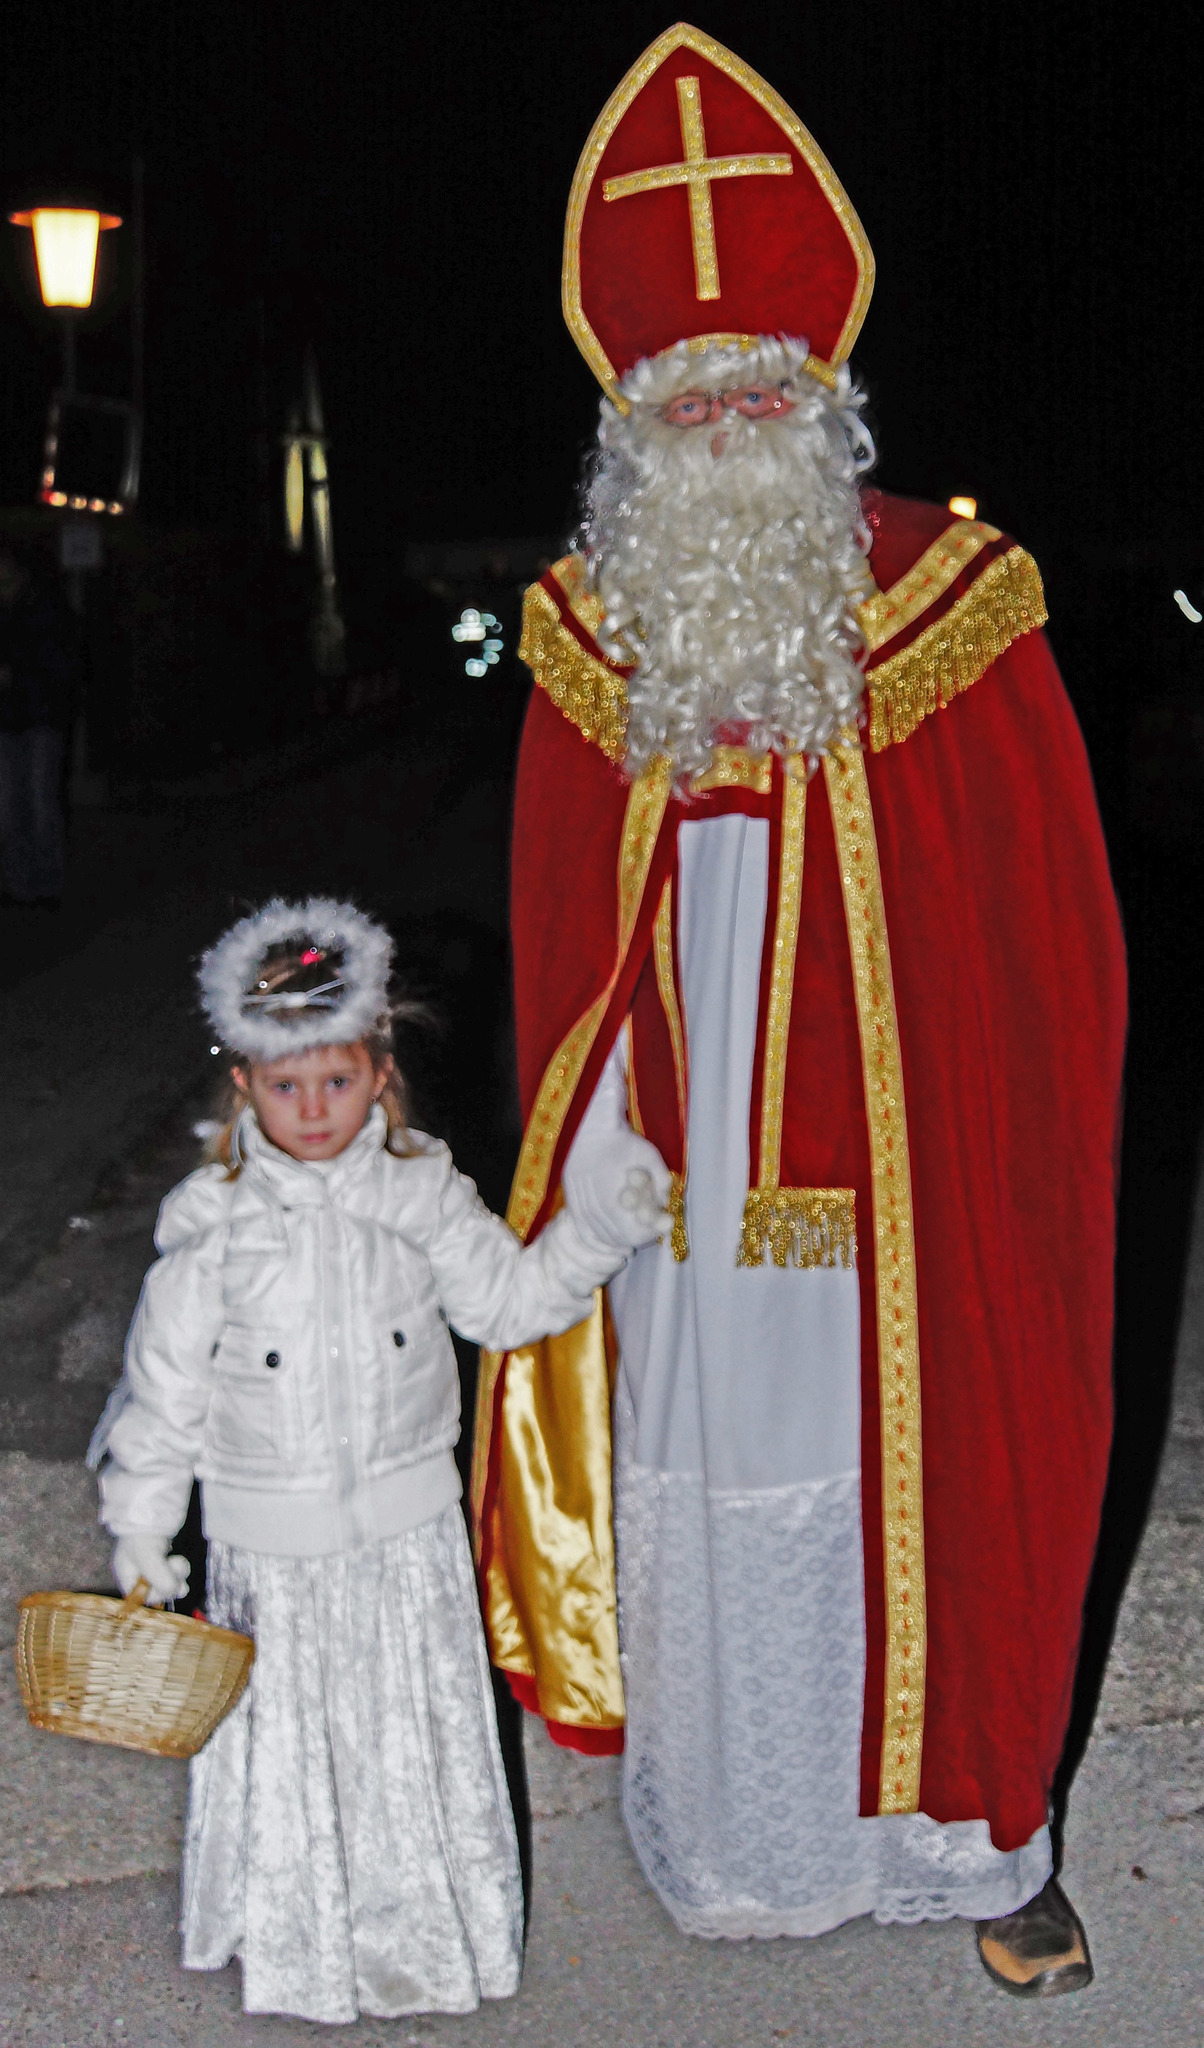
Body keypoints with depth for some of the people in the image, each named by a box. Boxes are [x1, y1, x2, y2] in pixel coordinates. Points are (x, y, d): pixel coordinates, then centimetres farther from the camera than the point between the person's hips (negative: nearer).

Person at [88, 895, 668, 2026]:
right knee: (286, 1737, 12)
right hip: (271, 1542, -2)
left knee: (412, 1726, 16)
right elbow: (166, 1382, -7)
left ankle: (414, 1926, 38)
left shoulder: (422, 1194, -7)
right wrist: (141, 1523, -2)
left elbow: (510, 1298, 3)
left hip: (407, 1529, 2)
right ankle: (294, 1932, 35)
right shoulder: (212, 1224, -14)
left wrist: (598, 1225, -11)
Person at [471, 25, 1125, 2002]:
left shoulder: (953, 606, -7)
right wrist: (582, 1163, 9)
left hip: (901, 1187, -2)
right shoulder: (593, 637, 3)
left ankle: (984, 1830, 31)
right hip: (682, 1193, 3)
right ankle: (740, 1835, 34)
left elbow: (1058, 932, -4)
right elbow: (562, 947, 10)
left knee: (934, 1502, 8)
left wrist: (1031, 1197, -5)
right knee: (700, 1506, 12)